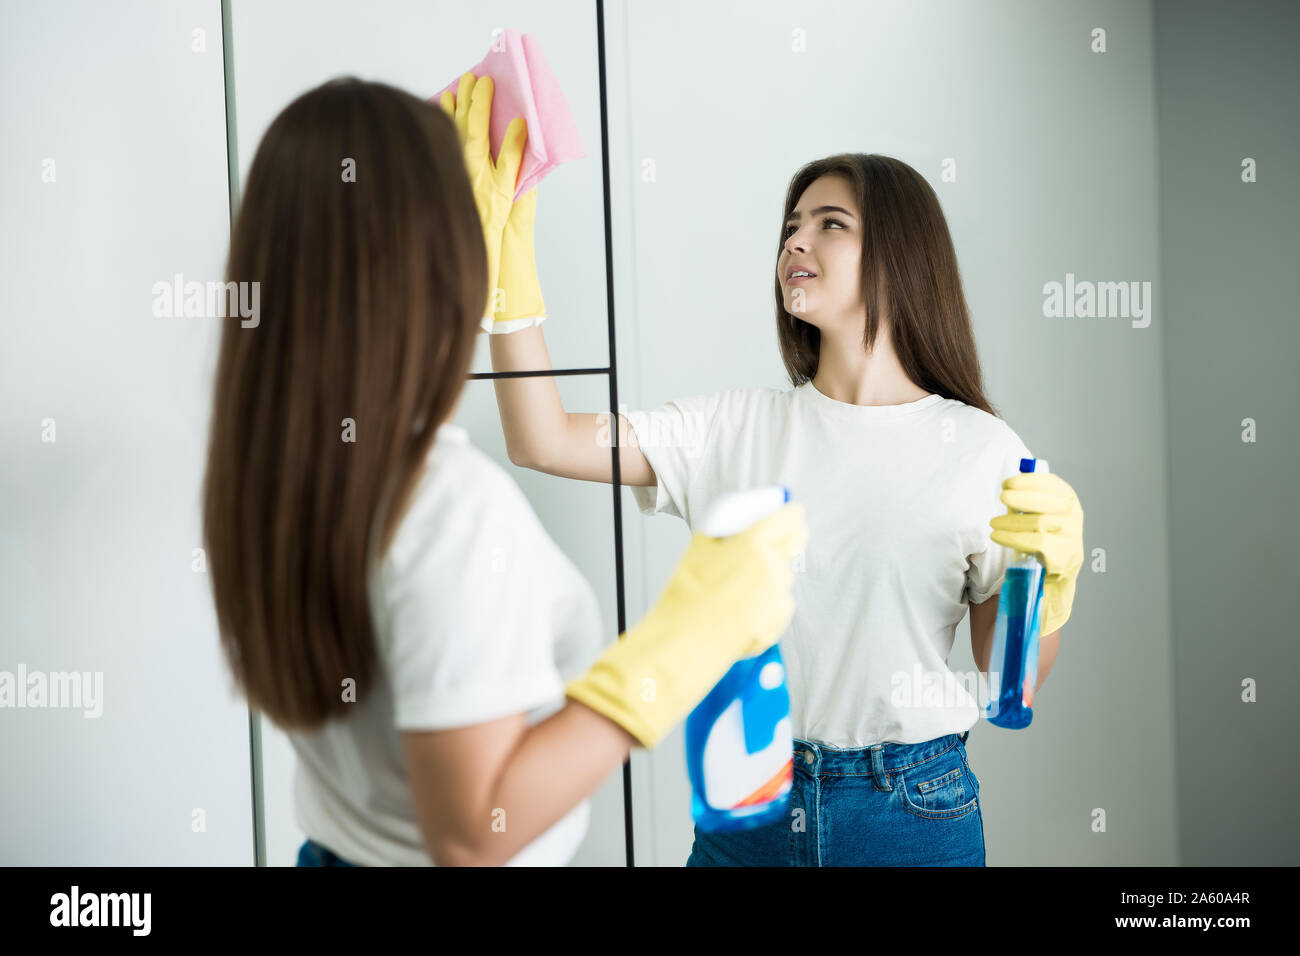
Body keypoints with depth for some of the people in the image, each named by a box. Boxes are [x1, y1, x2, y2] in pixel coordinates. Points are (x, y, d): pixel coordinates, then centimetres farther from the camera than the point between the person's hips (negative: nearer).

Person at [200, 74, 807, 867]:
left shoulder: (261, 459, -7)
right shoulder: (457, 502, -31)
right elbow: (470, 835, -29)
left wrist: (475, 242, 25)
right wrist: (686, 635, -27)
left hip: (333, 844, 7)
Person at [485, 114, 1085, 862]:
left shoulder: (983, 450, -4)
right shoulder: (733, 426, 1)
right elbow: (544, 440, -8)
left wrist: (1050, 577, -20)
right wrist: (508, 256, -9)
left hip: (912, 806, -1)